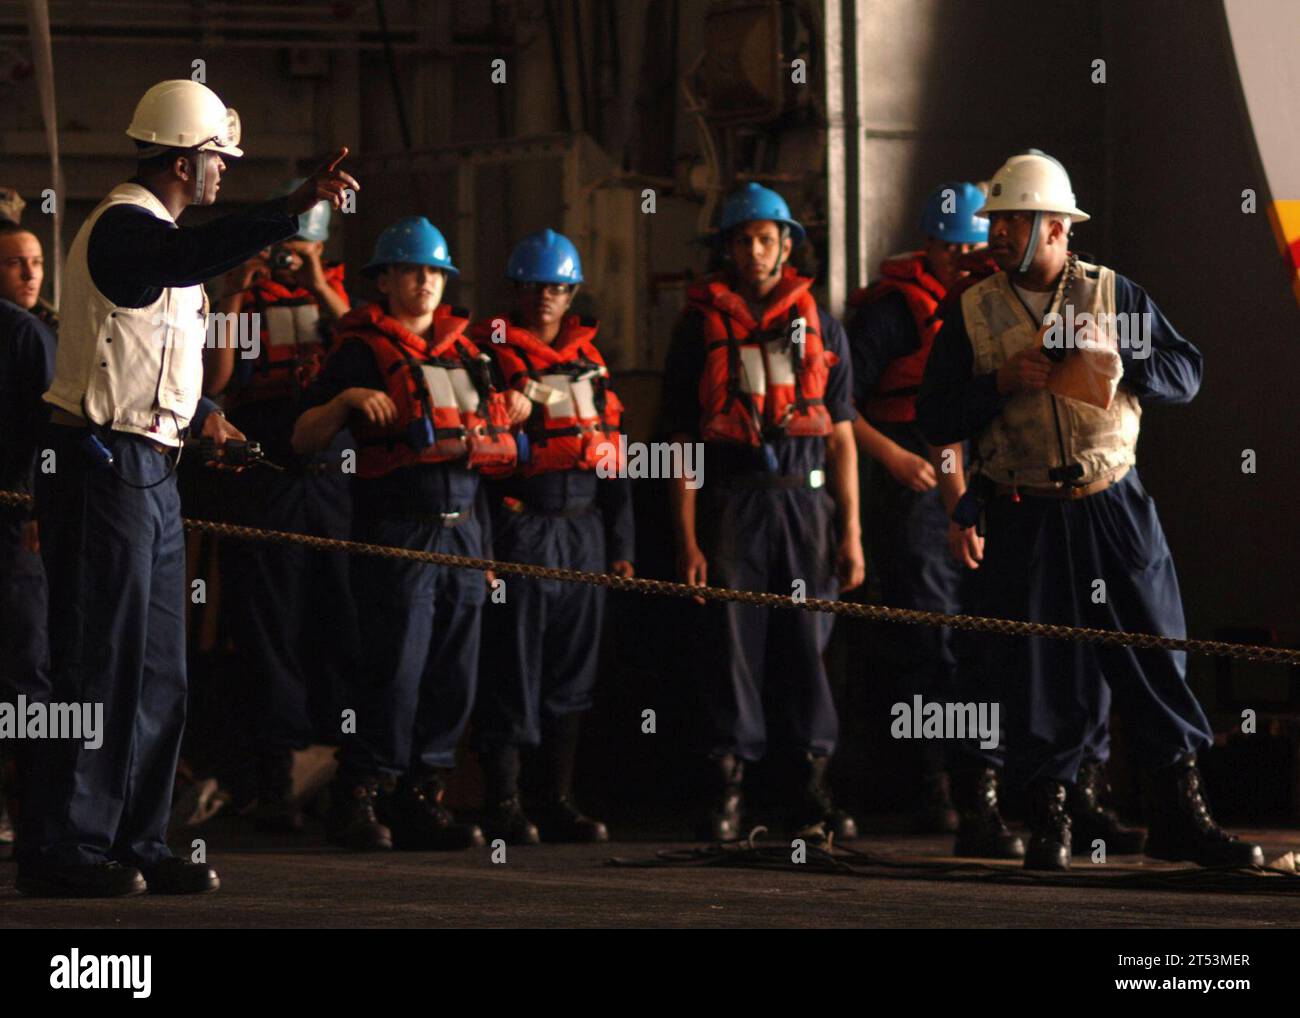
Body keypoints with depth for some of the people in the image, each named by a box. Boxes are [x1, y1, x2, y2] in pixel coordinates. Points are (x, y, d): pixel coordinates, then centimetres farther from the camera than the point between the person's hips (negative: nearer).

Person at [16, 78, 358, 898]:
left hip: (150, 472, 10)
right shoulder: (121, 229, -13)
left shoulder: (152, 234, 20)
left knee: (157, 671, 11)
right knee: (100, 661, -10)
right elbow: (191, 258, -37)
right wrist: (293, 210, -46)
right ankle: (66, 848, -8)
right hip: (104, 469, -10)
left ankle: (137, 844, 16)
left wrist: (196, 415, 16)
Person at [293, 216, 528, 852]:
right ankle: (359, 800, -3)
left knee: (453, 677, 5)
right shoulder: (363, 351, 0)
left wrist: (511, 415, 12)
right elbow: (304, 439, -4)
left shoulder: (463, 349, 19)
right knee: (396, 670, -11)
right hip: (398, 530, -6)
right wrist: (346, 400, -20)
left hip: (462, 528, 6)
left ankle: (422, 799, 12)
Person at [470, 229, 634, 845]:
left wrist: (620, 543, 14)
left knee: (572, 671, 8)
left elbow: (612, 452, 19)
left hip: (583, 526, 6)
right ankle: (504, 805, 1)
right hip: (520, 524, -6)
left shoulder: (589, 358, 16)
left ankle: (559, 802, 14)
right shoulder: (490, 351, -2)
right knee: (512, 671, -4)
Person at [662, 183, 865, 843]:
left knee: (805, 644, 1)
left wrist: (851, 531, 6)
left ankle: (808, 791, 6)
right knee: (732, 643, -4)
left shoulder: (819, 325, 13)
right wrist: (687, 538, -5)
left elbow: (841, 437, 13)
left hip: (805, 498, 2)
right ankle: (726, 791, 1)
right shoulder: (701, 325, 7)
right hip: (730, 499, -2)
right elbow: (682, 439, 3)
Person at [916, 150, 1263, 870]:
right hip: (1024, 519, 0)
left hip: (1113, 508, 0)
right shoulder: (972, 315, 6)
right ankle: (1052, 815, 11)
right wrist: (1002, 383, -12)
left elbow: (1184, 373, 2)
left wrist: (1114, 361, -14)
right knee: (1038, 670, -1)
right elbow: (934, 418, 3)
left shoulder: (1114, 295, 5)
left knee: (1153, 659, -2)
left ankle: (1179, 815, 2)